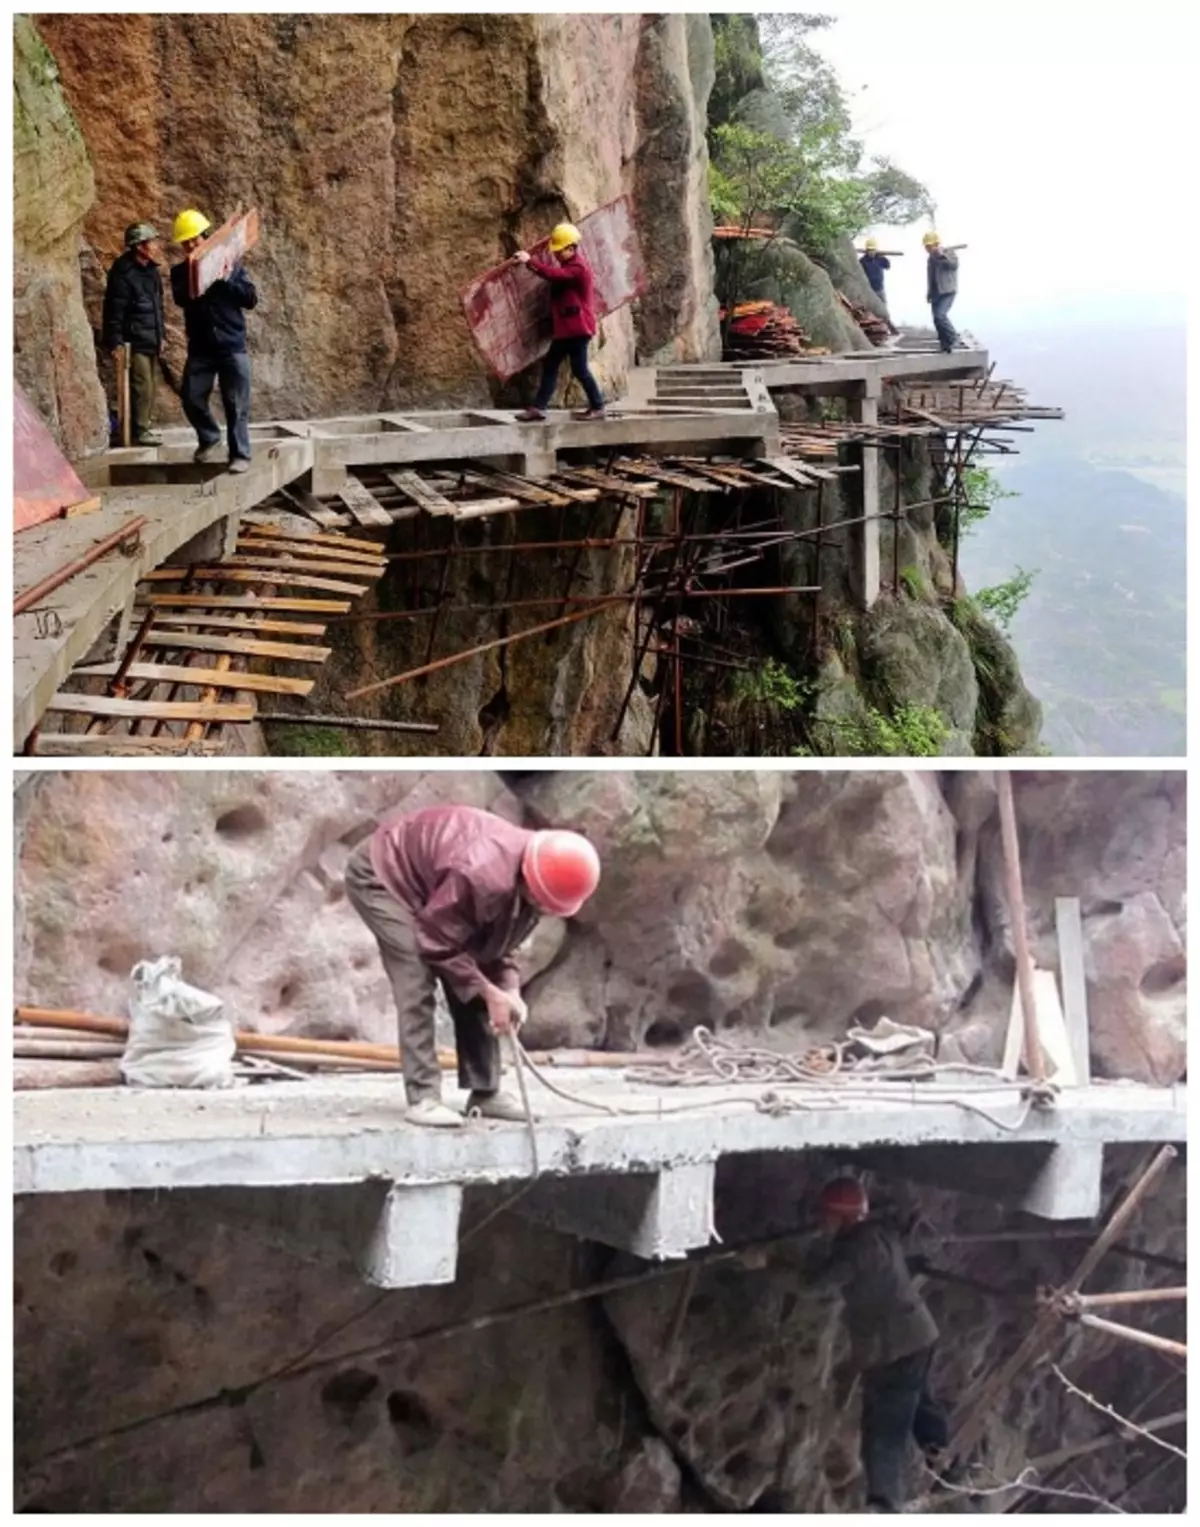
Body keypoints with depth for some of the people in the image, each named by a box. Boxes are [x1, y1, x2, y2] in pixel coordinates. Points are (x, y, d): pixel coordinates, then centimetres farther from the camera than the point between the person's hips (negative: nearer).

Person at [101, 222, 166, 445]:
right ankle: (139, 431, -4)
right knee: (142, 385, -9)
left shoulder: (151, 270, 12)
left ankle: (146, 425, 21)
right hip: (134, 341, -8)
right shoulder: (123, 273, -14)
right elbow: (114, 310, -15)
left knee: (151, 385, 11)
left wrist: (162, 334, 20)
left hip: (151, 341, 8)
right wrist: (115, 341, -17)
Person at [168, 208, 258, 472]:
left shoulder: (230, 264, 5)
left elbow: (251, 299, -2)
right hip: (200, 349, 2)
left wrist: (225, 281, -12)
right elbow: (181, 297, -12)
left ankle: (240, 455, 3)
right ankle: (209, 438, 23)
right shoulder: (180, 271, 8)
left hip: (232, 346, -2)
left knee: (236, 405, -4)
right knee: (191, 398, -2)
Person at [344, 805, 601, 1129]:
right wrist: (490, 993, -27)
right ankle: (423, 1098, -18)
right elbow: (438, 944, -29)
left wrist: (510, 989, -17)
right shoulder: (481, 875, -42)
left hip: (429, 885, 8)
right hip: (381, 876, -8)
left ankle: (484, 1093, 8)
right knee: (417, 983, -21)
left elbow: (497, 941, 0)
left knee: (470, 986, 2)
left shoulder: (529, 883, -14)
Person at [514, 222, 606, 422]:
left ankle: (597, 407, 6)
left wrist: (530, 261, -31)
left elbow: (554, 274, -30)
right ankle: (539, 407, 8)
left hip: (578, 328, -10)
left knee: (579, 368, -5)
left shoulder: (578, 268, -17)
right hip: (565, 328, 10)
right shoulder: (569, 266, 18)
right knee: (550, 364, 8)